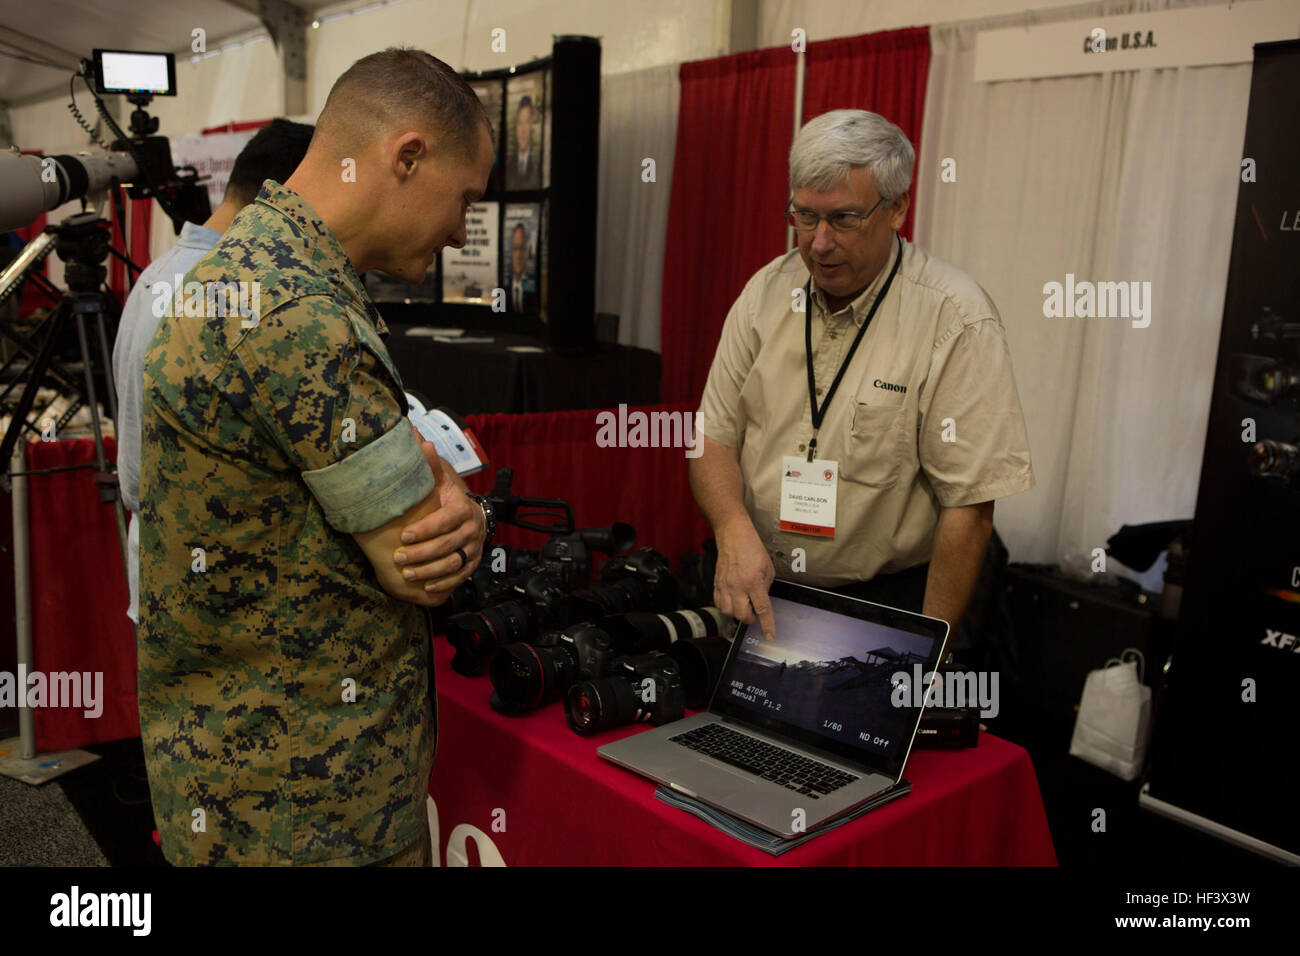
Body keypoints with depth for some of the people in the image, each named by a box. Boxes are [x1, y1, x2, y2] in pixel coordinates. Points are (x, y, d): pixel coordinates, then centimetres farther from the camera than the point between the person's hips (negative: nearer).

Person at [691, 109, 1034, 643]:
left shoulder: (957, 319, -14)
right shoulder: (767, 291, 2)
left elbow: (968, 506, -15)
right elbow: (714, 438, 3)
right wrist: (734, 530, -17)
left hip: (887, 601, -3)